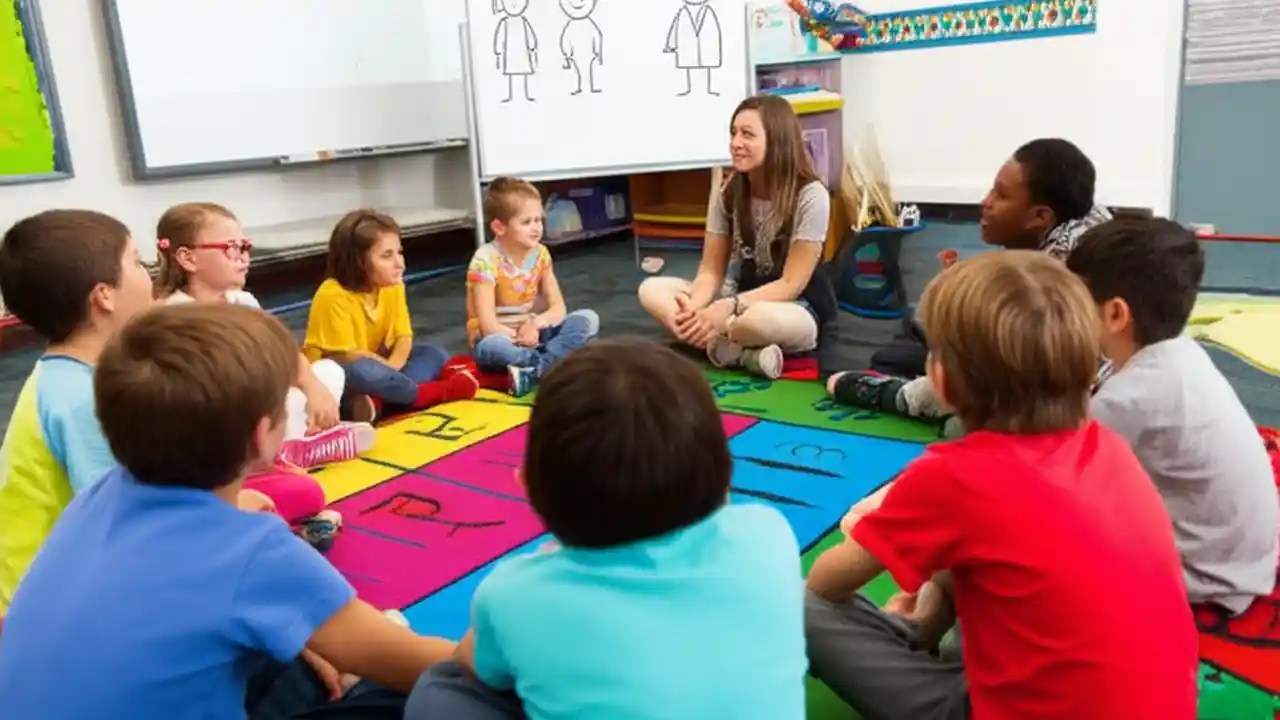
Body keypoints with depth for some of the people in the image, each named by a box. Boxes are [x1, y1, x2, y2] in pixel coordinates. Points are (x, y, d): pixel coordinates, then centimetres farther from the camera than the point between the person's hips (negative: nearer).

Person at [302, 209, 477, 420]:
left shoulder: (393, 286, -5)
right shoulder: (333, 296, -25)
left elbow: (404, 337, -4)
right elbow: (347, 356, -25)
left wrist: (390, 369, -24)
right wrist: (388, 370, -18)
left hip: (374, 365, 7)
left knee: (435, 355, -9)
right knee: (361, 371, -40)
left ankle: (376, 401, -33)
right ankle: (438, 392, -24)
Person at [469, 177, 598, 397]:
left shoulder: (540, 254, 0)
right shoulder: (485, 260, -16)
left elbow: (558, 309, -2)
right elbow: (487, 326, -21)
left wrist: (535, 323, -22)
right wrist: (520, 338, -27)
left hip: (533, 334, 6)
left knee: (588, 319, -18)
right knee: (490, 347, -41)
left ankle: (533, 371, -33)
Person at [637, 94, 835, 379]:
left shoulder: (810, 196, -19)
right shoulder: (727, 193, -6)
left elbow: (790, 284, -19)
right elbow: (711, 271, -5)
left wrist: (728, 307, -31)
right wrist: (694, 309, -28)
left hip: (798, 306, -6)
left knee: (763, 319, -44)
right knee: (651, 290, -16)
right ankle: (745, 353, -30)